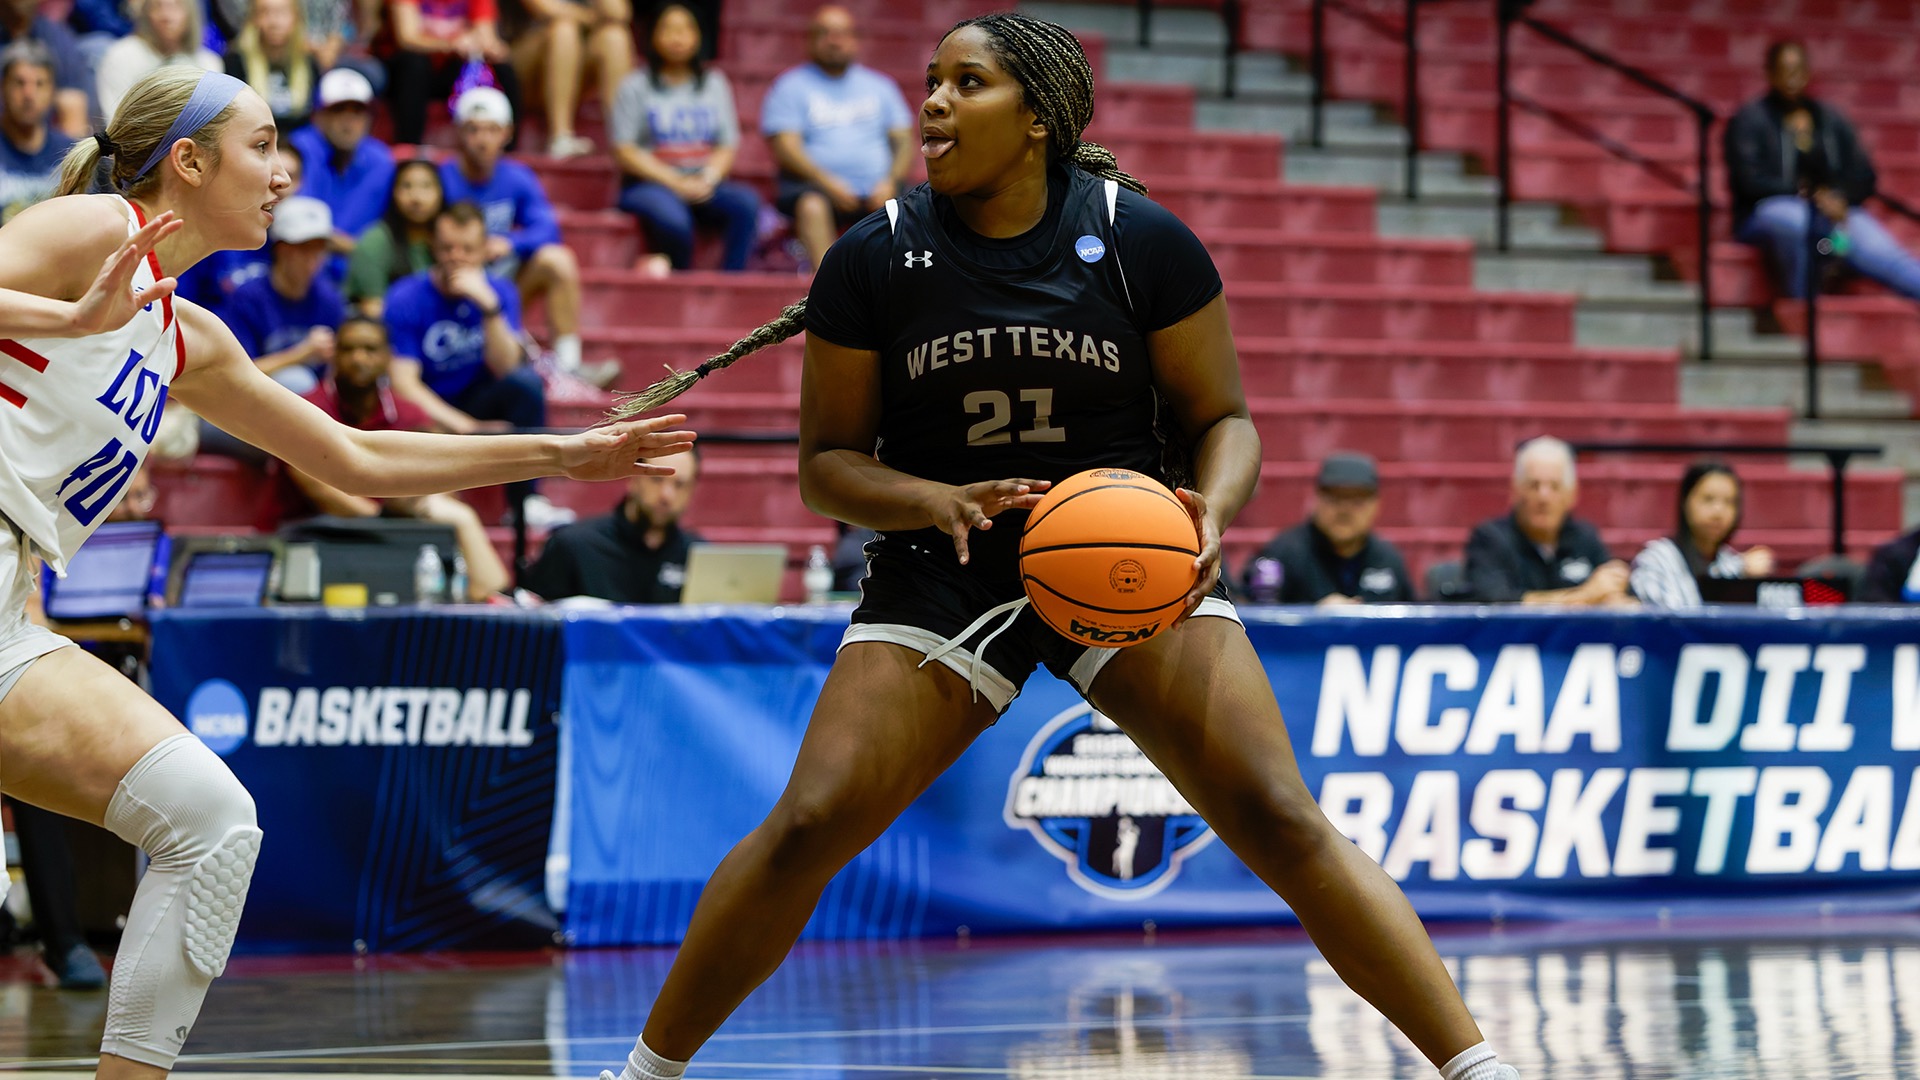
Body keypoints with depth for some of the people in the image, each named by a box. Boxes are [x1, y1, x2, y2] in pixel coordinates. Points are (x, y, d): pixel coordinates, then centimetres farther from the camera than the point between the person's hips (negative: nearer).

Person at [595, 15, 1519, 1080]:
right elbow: (827, 461, 0)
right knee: (807, 826, -12)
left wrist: (1211, 508, -21)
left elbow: (1223, 419, 2)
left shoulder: (1143, 241, -7)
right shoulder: (874, 259, -5)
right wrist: (942, 501, -20)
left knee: (1280, 823, -14)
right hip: (942, 567, 1)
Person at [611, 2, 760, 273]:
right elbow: (625, 152, -2)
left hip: (702, 186, 4)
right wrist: (676, 183, -12)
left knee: (746, 201, -28)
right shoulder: (636, 86, 5)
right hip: (648, 186, -3)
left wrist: (708, 179, -10)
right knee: (673, 220, -37)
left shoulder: (714, 84, 16)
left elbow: (727, 147, 11)